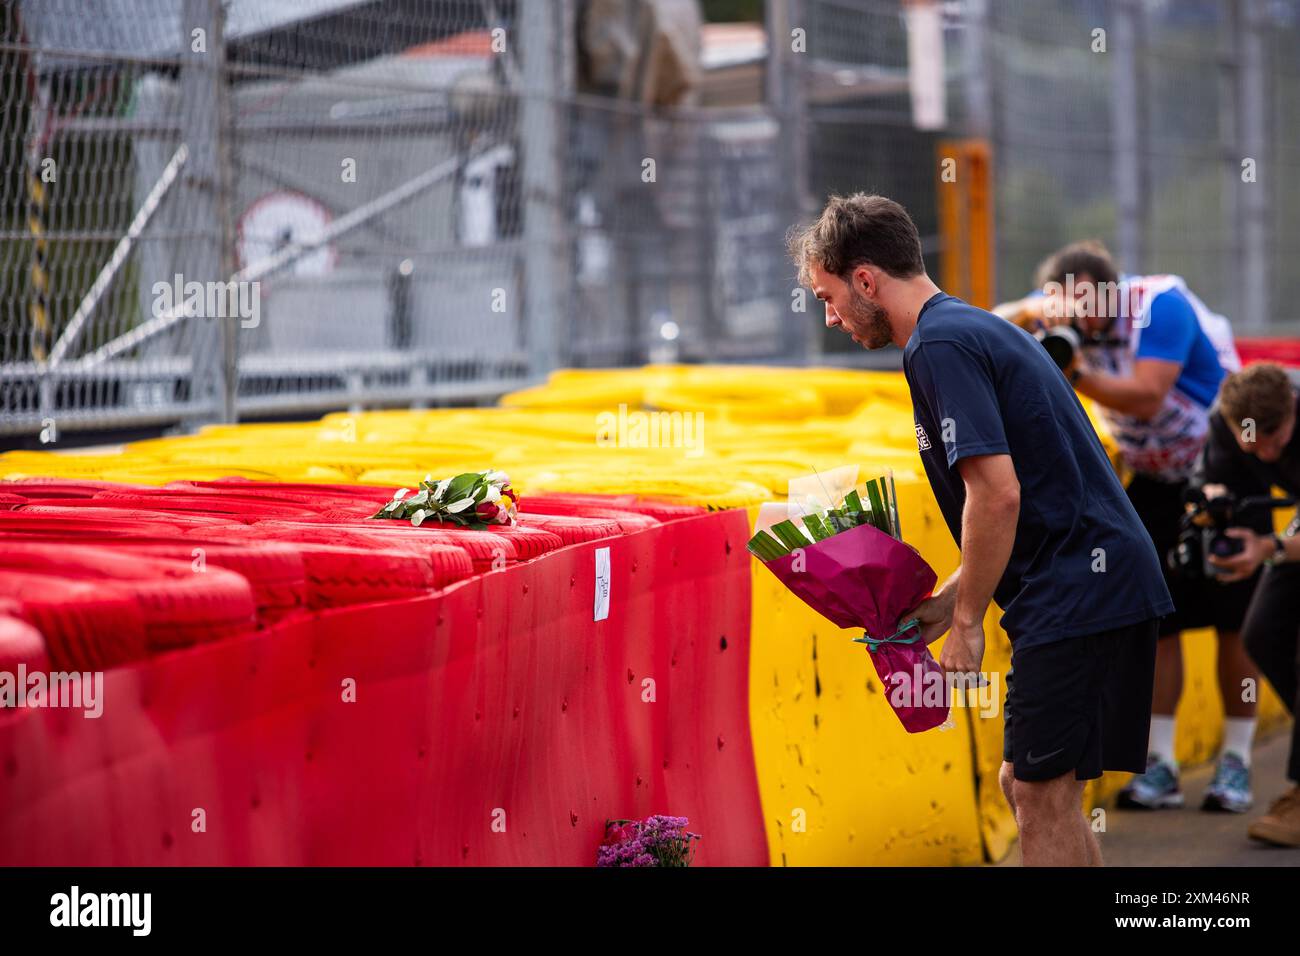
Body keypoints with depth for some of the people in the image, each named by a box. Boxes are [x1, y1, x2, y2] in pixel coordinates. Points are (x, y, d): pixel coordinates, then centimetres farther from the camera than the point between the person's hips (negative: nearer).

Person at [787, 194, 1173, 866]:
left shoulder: (937, 345, -13)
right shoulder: (973, 328, 19)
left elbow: (998, 492, -22)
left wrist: (966, 618, -12)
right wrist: (946, 599, 19)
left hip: (1076, 596, -10)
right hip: (1101, 584, 10)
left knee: (1042, 794, -5)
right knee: (1025, 784, 15)